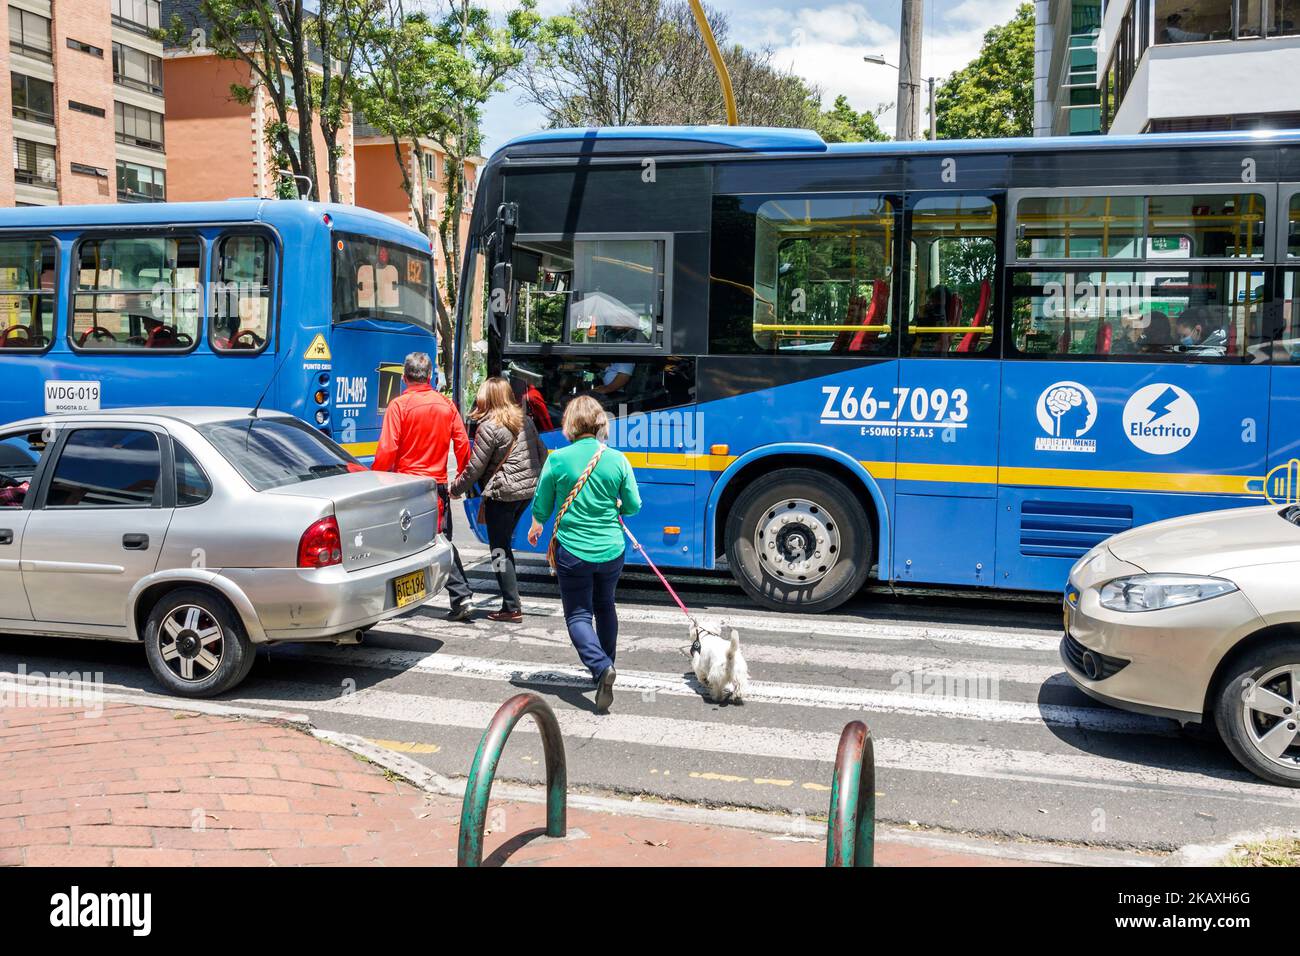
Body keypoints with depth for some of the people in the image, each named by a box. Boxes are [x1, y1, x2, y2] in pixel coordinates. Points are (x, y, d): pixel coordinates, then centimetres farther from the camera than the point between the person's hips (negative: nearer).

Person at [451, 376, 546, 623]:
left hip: (502, 494, -8)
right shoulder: (525, 420, 9)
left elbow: (475, 468, -11)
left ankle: (512, 609, 1)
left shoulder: (489, 427, -14)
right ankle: (510, 601, 20)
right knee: (504, 543, 19)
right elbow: (541, 453, 16)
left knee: (500, 550, 1)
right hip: (528, 489, 8)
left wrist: (455, 489, 3)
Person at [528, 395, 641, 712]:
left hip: (572, 550, -3)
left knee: (578, 614, 5)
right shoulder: (617, 460, -4)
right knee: (605, 606, 24)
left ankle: (600, 666, -19)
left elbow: (541, 506, 0)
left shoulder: (557, 459, -10)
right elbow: (633, 506, 5)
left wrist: (535, 528, 22)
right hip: (611, 551, 3)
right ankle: (604, 667, 34)